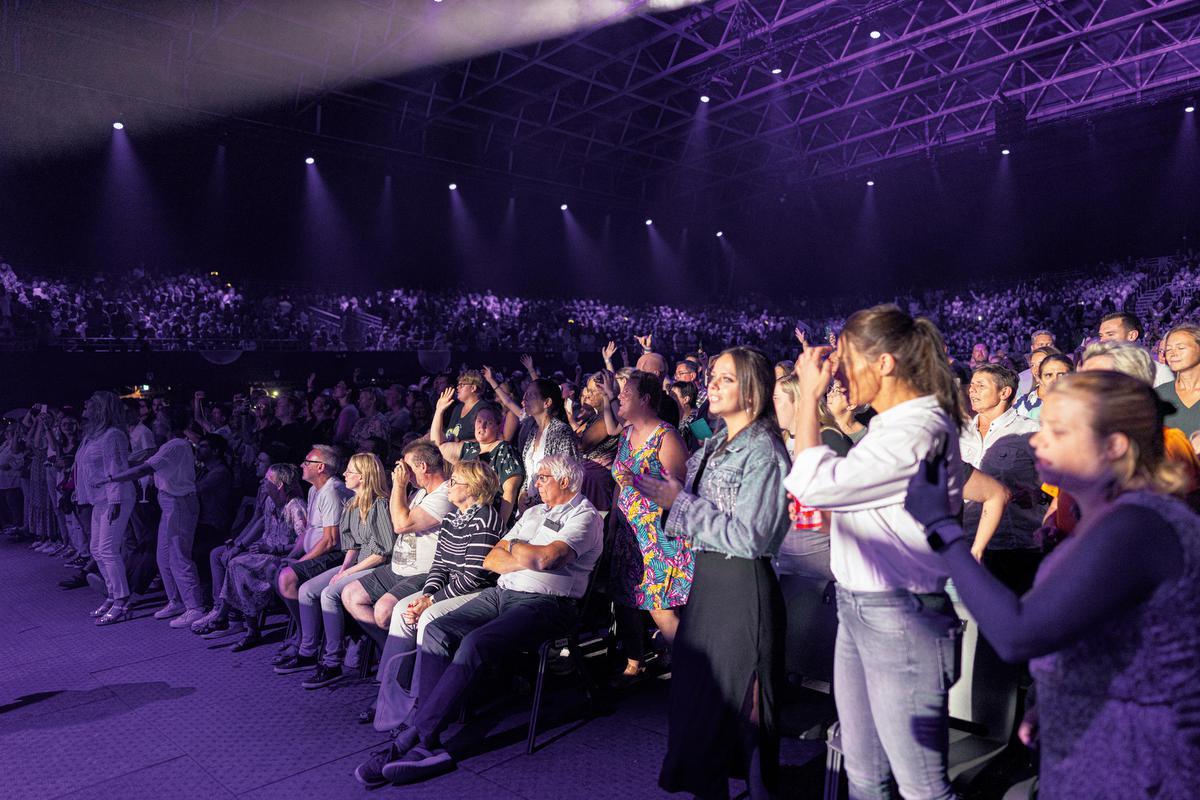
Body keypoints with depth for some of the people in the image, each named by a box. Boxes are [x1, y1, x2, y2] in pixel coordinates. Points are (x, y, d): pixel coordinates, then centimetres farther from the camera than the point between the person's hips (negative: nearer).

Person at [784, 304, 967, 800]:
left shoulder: (920, 429, -19)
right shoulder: (891, 424, 14)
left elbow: (813, 485, -22)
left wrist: (810, 395, -13)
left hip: (901, 619, -10)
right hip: (857, 611, 10)